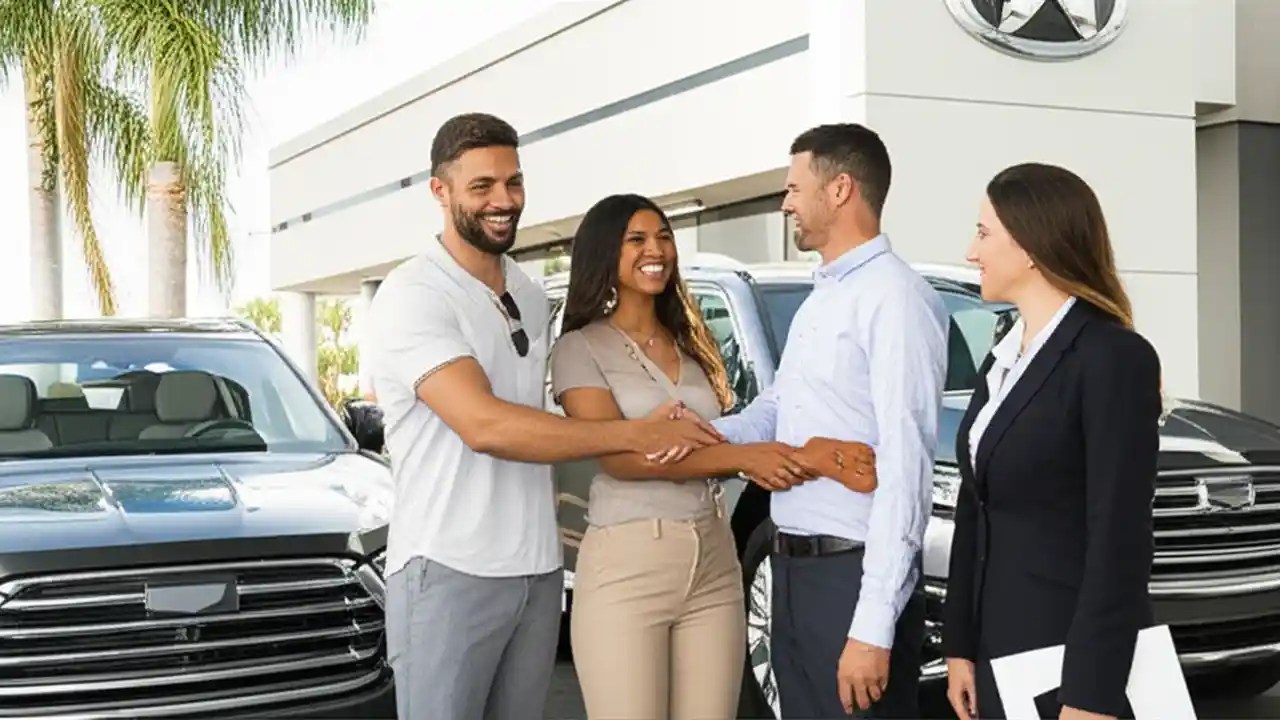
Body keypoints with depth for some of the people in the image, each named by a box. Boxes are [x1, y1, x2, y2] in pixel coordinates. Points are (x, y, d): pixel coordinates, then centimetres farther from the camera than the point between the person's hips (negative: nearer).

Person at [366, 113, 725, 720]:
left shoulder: (532, 296, 13)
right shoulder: (412, 295, -12)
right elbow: (485, 425, -23)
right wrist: (636, 434, -21)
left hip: (537, 567, 7)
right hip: (450, 571, -7)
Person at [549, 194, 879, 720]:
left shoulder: (693, 345, 17)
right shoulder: (580, 348, -2)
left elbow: (728, 440, 10)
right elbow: (618, 456, -14)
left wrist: (808, 456, -10)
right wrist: (743, 457, -21)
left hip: (715, 563, 5)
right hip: (626, 565, -5)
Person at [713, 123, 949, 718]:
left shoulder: (894, 297, -16)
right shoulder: (817, 300, 16)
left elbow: (905, 464, -21)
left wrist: (873, 623, -24)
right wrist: (708, 432, -5)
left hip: (853, 575, -9)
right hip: (792, 571, 9)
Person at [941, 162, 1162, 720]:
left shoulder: (1115, 357, -14)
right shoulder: (1002, 361, 11)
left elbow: (1120, 542, -18)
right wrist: (961, 645, 9)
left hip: (1072, 659, -7)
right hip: (999, 650, 8)